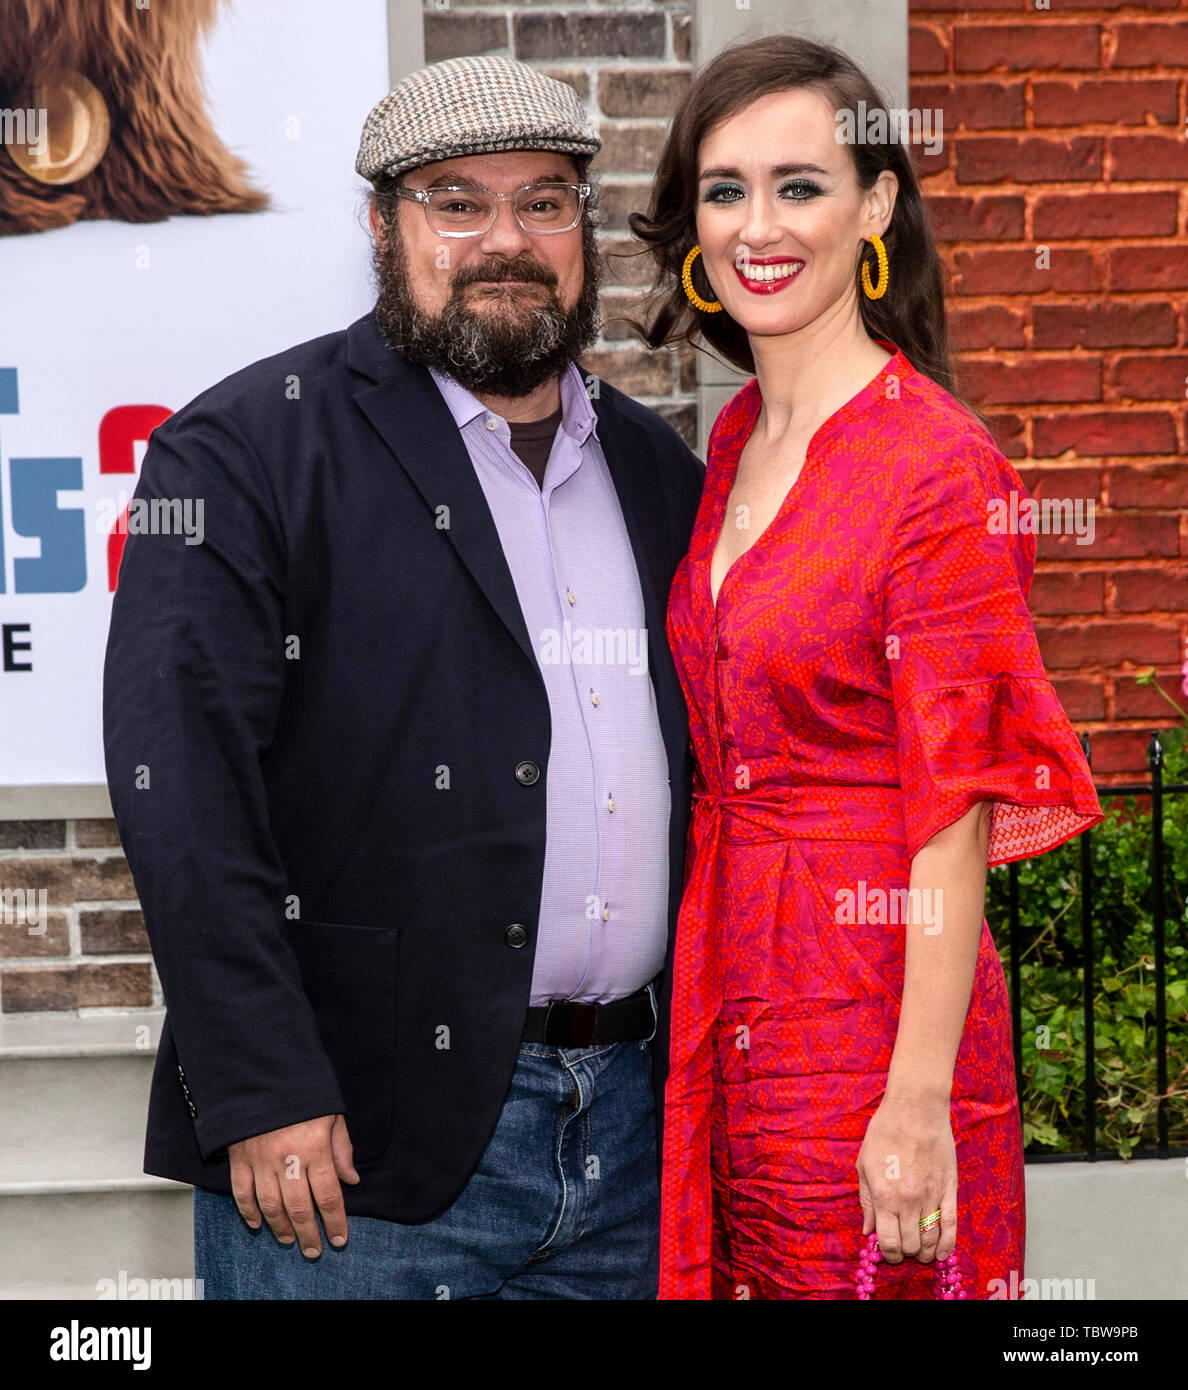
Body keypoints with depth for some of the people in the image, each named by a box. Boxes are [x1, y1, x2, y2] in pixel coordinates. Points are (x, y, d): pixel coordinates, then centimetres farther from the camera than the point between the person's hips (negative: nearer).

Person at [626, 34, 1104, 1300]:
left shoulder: (940, 465, -14)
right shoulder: (735, 445, 9)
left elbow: (954, 813, -16)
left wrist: (918, 1102, -19)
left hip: (873, 1014, -7)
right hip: (738, 1005, 7)